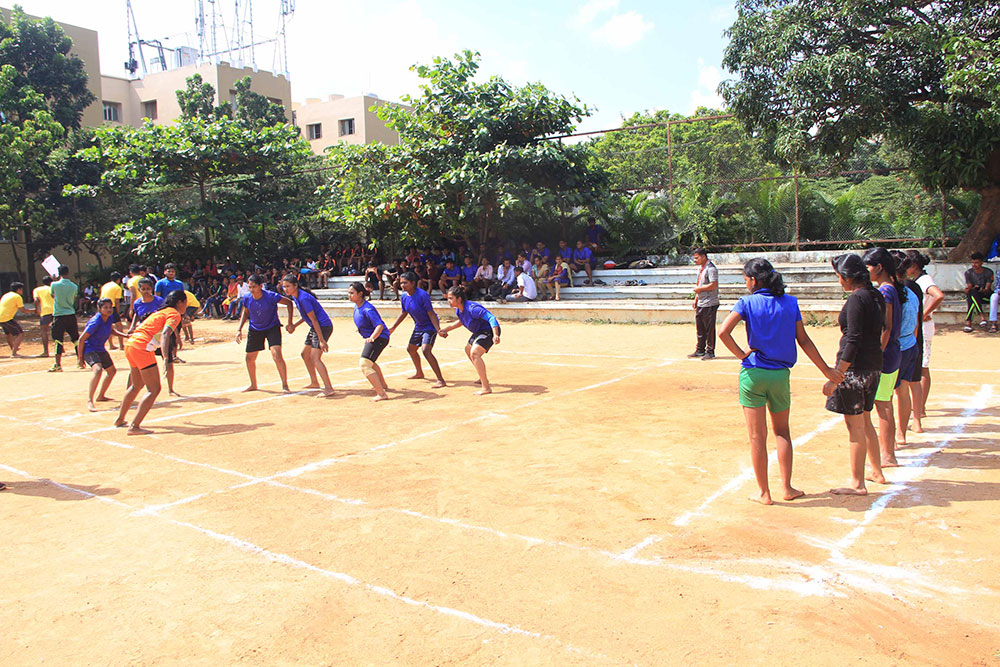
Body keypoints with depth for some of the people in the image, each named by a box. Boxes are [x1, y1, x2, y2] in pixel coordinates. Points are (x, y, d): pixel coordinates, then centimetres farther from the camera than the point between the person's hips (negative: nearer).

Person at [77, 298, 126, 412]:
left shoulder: (110, 317, -6)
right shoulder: (95, 322, -27)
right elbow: (81, 339, -21)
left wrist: (124, 335, 2)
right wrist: (80, 358, -17)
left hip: (100, 349, 9)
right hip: (88, 348, -9)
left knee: (112, 370, 20)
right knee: (98, 369, -32)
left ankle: (101, 396, 38)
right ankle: (89, 400, -30)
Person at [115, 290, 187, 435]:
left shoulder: (162, 311, 23)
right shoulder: (174, 314, -4)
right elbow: (165, 334, -20)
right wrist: (165, 358, -30)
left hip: (130, 343, 9)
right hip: (142, 347, -9)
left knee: (137, 385, 26)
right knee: (154, 389, -5)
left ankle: (120, 419, 38)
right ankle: (134, 427, -9)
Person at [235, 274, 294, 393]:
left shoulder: (271, 296, -24)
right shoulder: (247, 299, -12)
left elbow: (289, 302, -11)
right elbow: (245, 312, 9)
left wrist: (290, 322, -13)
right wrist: (239, 329, 2)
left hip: (272, 327, -4)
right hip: (255, 329, 5)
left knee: (277, 355, -21)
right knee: (249, 358, 10)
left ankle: (285, 385, -9)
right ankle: (253, 385, 32)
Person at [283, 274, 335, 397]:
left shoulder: (303, 298, -21)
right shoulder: (295, 297, 8)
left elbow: (314, 319, -22)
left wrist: (321, 340, -23)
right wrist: (294, 325, 17)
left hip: (323, 326, -11)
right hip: (315, 327, 11)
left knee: (315, 358, -16)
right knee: (305, 354, 18)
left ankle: (329, 388, -18)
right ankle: (314, 383, 30)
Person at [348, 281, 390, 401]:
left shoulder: (367, 309, -27)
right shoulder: (357, 306, 1)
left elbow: (379, 325, -37)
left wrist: (372, 337, -52)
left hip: (379, 337, -11)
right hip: (370, 337, 11)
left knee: (365, 365, -22)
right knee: (370, 362, 32)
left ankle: (381, 394, -28)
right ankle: (382, 385, 54)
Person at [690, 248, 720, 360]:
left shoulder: (711, 268, -13)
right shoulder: (700, 268, 17)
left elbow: (713, 285, -22)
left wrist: (699, 289, -14)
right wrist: (696, 299, 18)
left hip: (709, 304, -9)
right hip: (700, 304, 9)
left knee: (709, 329, -3)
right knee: (700, 329, 13)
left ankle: (710, 351, 3)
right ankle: (700, 350, 21)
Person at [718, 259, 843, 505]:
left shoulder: (747, 303, -5)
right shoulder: (790, 303, 4)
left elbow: (723, 332, -19)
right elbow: (804, 340, 4)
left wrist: (742, 354, -7)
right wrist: (826, 370, 11)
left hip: (752, 374, -3)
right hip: (780, 374, 3)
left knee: (757, 436, 6)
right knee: (782, 432, 19)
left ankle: (764, 493, 11)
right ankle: (786, 487, 21)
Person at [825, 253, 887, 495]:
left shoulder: (856, 299, -17)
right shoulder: (876, 296, 11)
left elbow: (853, 341, -21)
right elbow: (880, 332, 17)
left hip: (855, 367, -9)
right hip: (874, 366, 9)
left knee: (855, 425, -1)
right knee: (865, 422, 21)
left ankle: (857, 483, 7)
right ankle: (876, 472, 34)